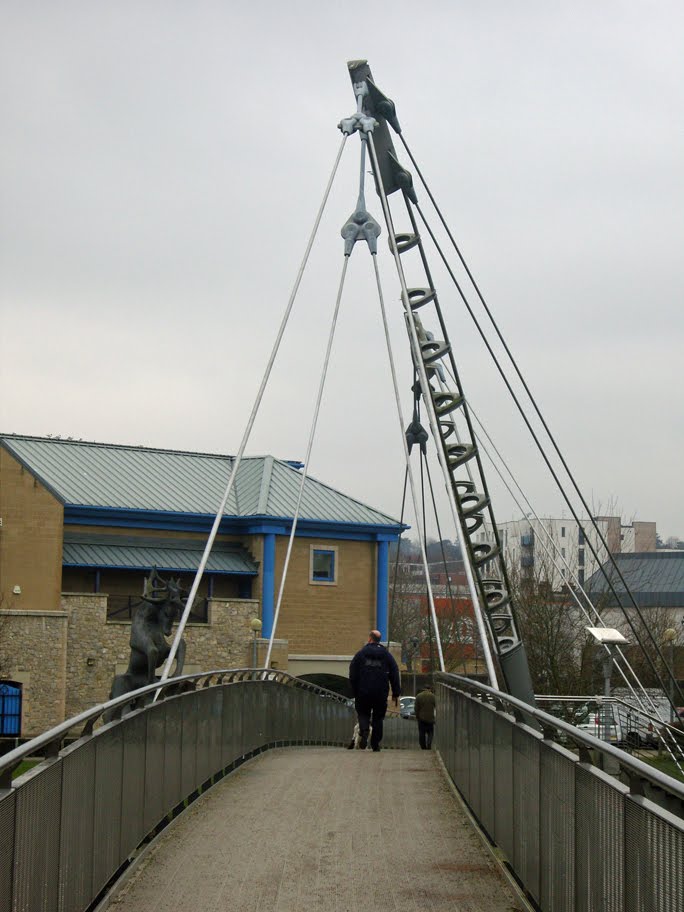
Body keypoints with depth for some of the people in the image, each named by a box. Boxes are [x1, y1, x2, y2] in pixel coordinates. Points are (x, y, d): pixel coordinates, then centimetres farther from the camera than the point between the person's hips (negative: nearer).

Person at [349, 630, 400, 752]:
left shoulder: (360, 654, 1)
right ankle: (375, 743, 9)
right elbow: (394, 675, 7)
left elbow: (353, 675, 1)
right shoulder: (387, 655, 6)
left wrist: (355, 692, 7)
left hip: (363, 692, -1)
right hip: (381, 694, 1)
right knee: (378, 717, 11)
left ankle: (364, 731, -18)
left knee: (363, 714, 11)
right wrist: (395, 694, 11)